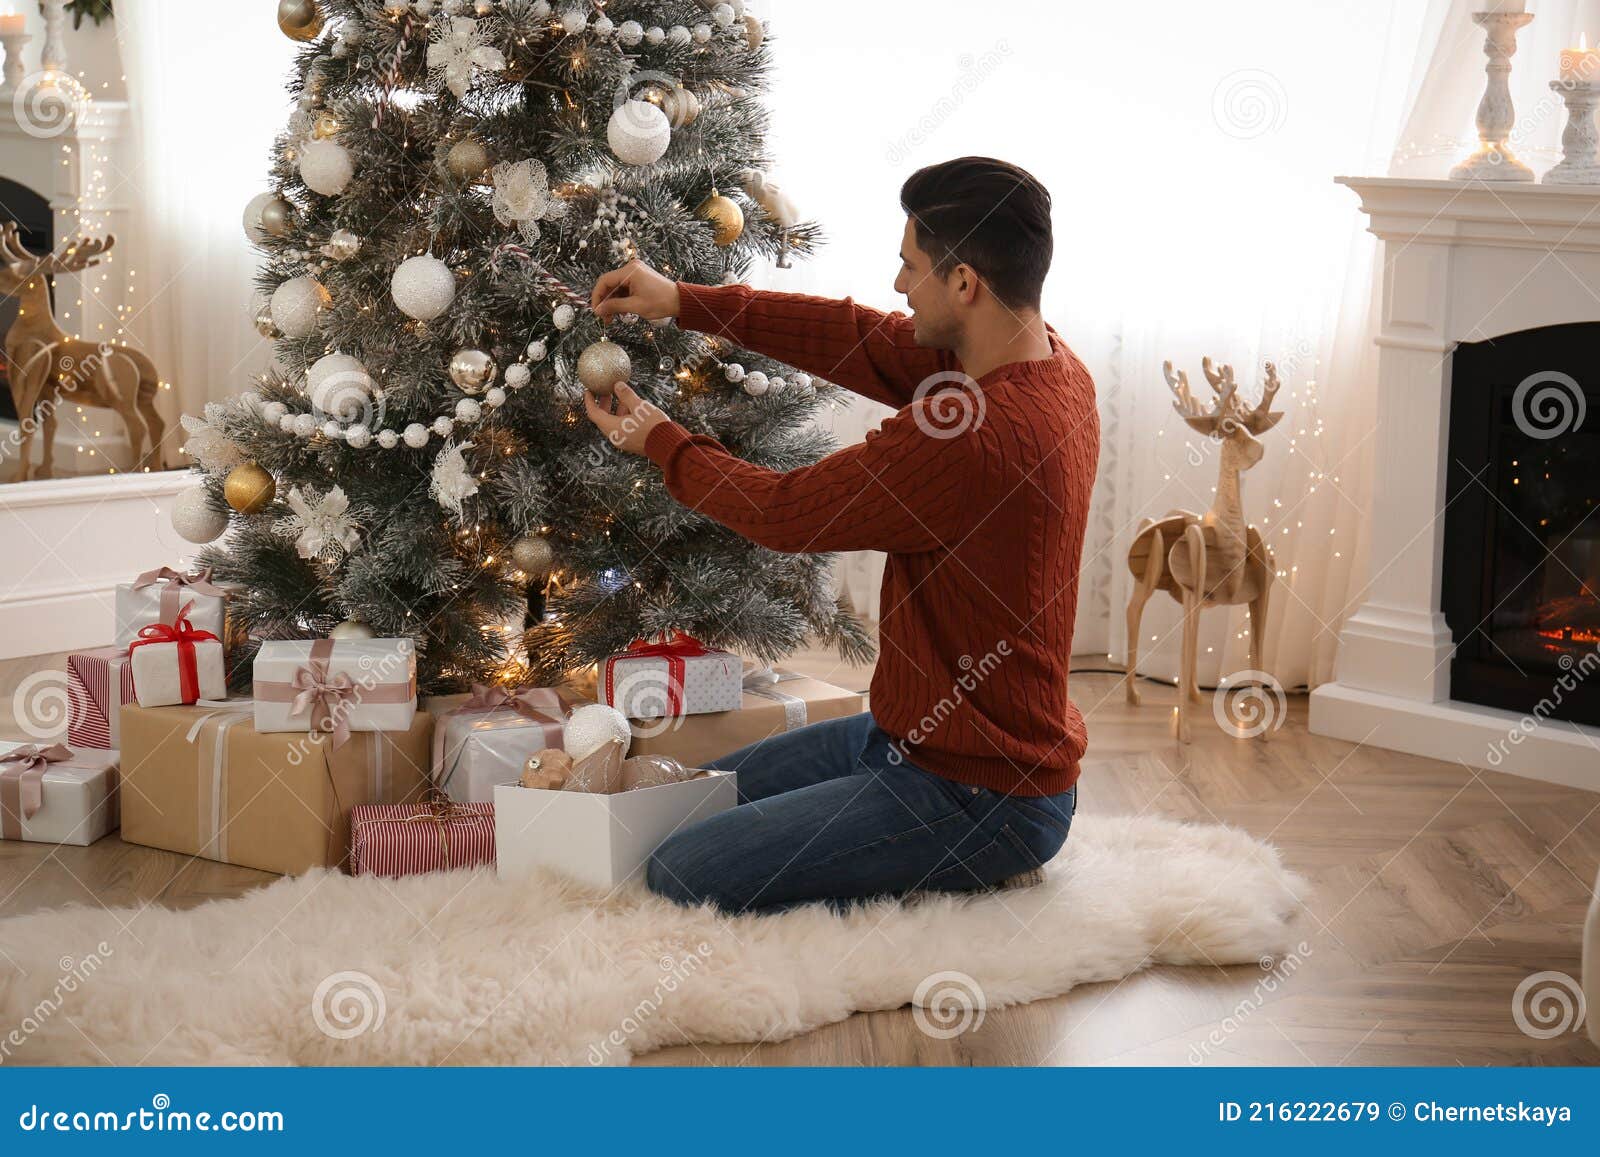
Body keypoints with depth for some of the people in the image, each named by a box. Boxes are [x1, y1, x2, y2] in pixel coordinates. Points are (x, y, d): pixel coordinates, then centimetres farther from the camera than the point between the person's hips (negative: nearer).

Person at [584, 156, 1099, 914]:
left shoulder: (972, 438, -30)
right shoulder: (1050, 364, -1)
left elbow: (783, 512, -16)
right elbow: (869, 343, 9)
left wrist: (659, 441, 1)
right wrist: (687, 302, 8)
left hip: (978, 794, -10)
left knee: (681, 877, -14)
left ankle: (979, 870, -5)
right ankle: (982, 854, 15)